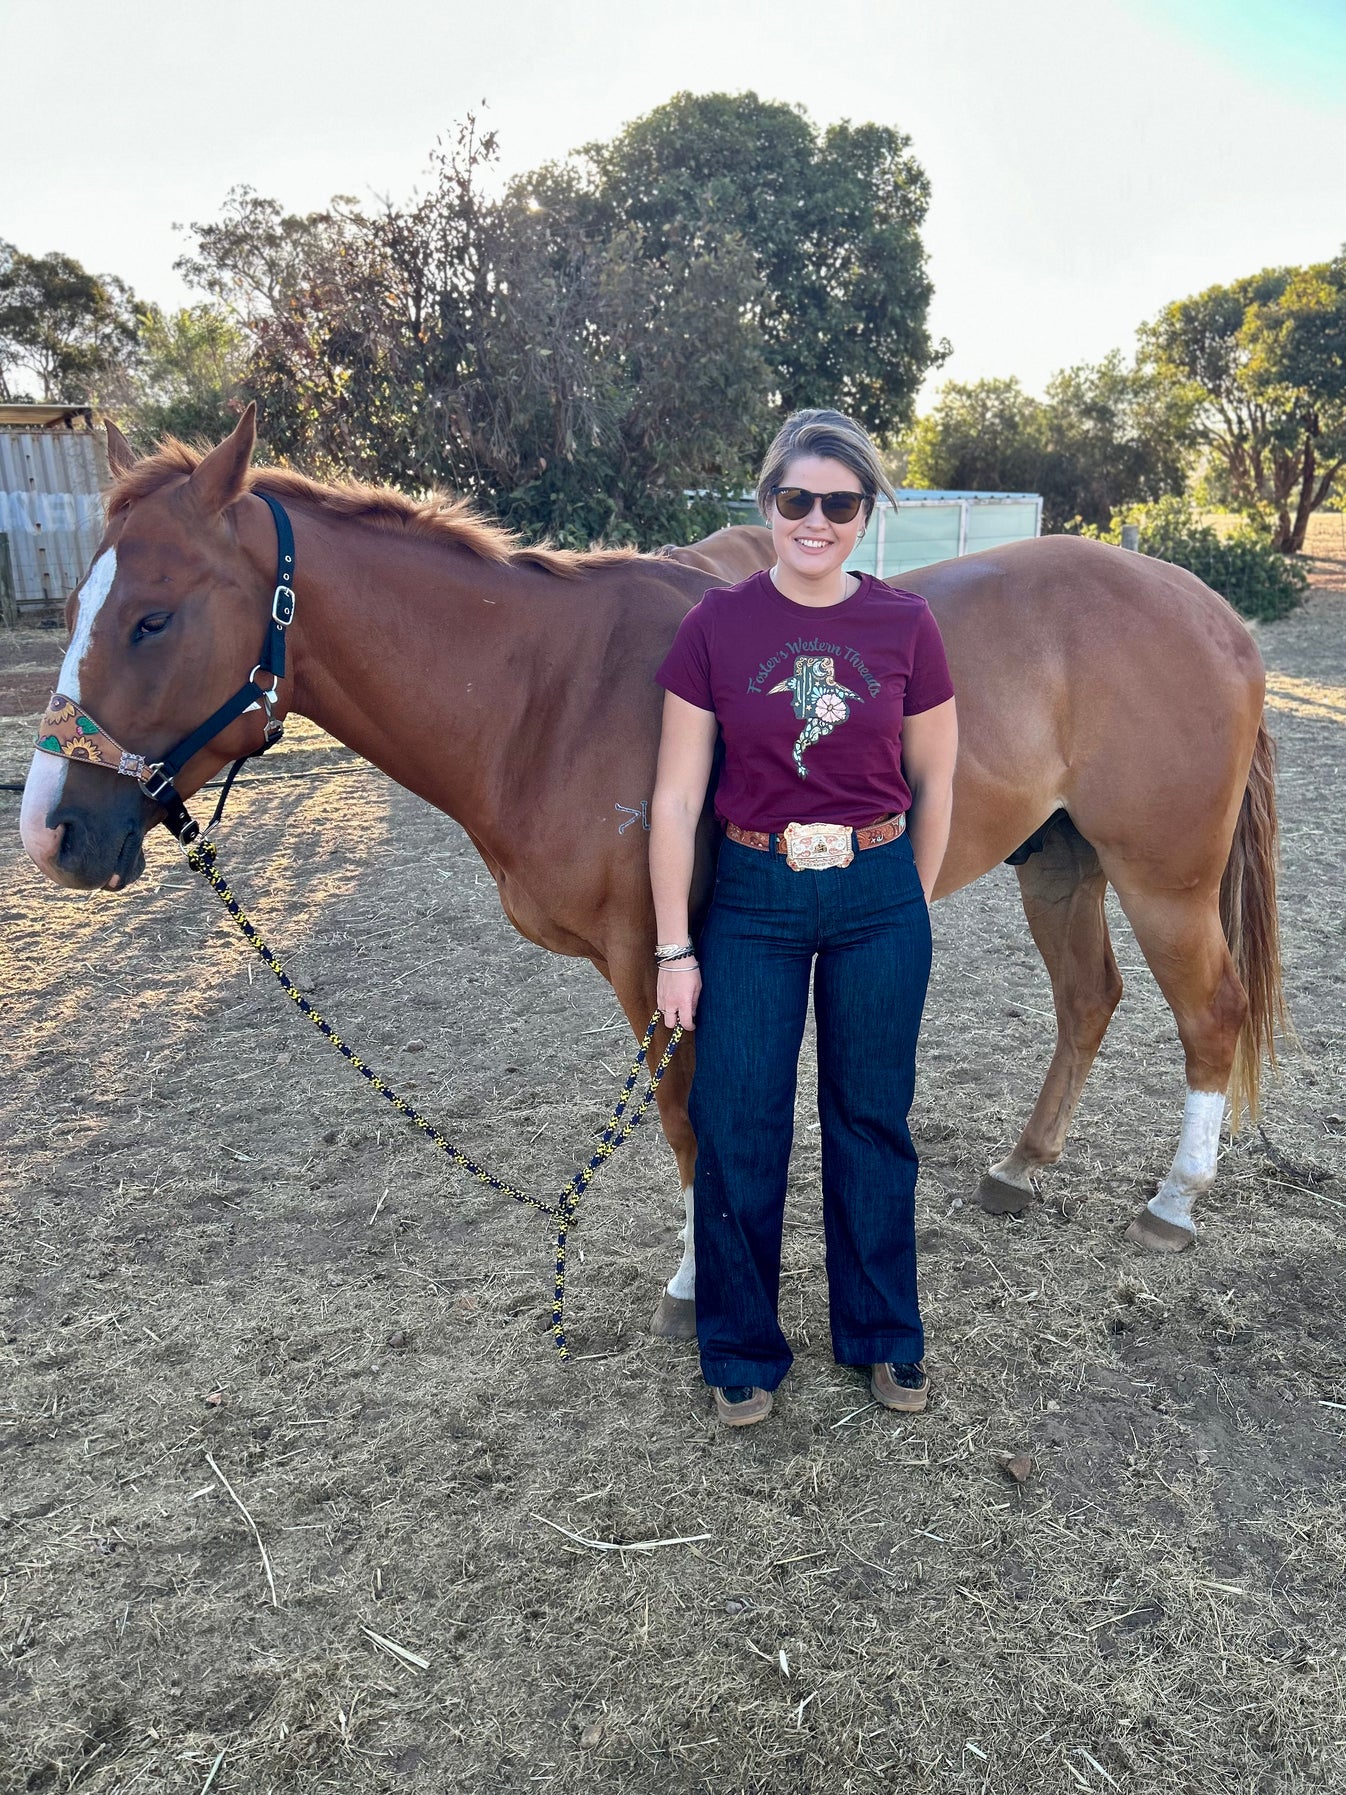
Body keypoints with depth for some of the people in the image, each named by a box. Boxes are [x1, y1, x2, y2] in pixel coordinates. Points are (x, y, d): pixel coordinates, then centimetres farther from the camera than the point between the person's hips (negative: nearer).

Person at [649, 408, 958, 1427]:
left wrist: (911, 908, 7)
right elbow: (675, 798, -6)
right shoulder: (717, 625, -7)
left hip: (878, 899, 1)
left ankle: (885, 1336, 36)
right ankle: (742, 1352, 29)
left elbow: (934, 782, 6)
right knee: (738, 1134, 6)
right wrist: (674, 948, -7)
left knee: (872, 1123, 13)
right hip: (753, 897, 0)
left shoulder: (906, 625, -4)